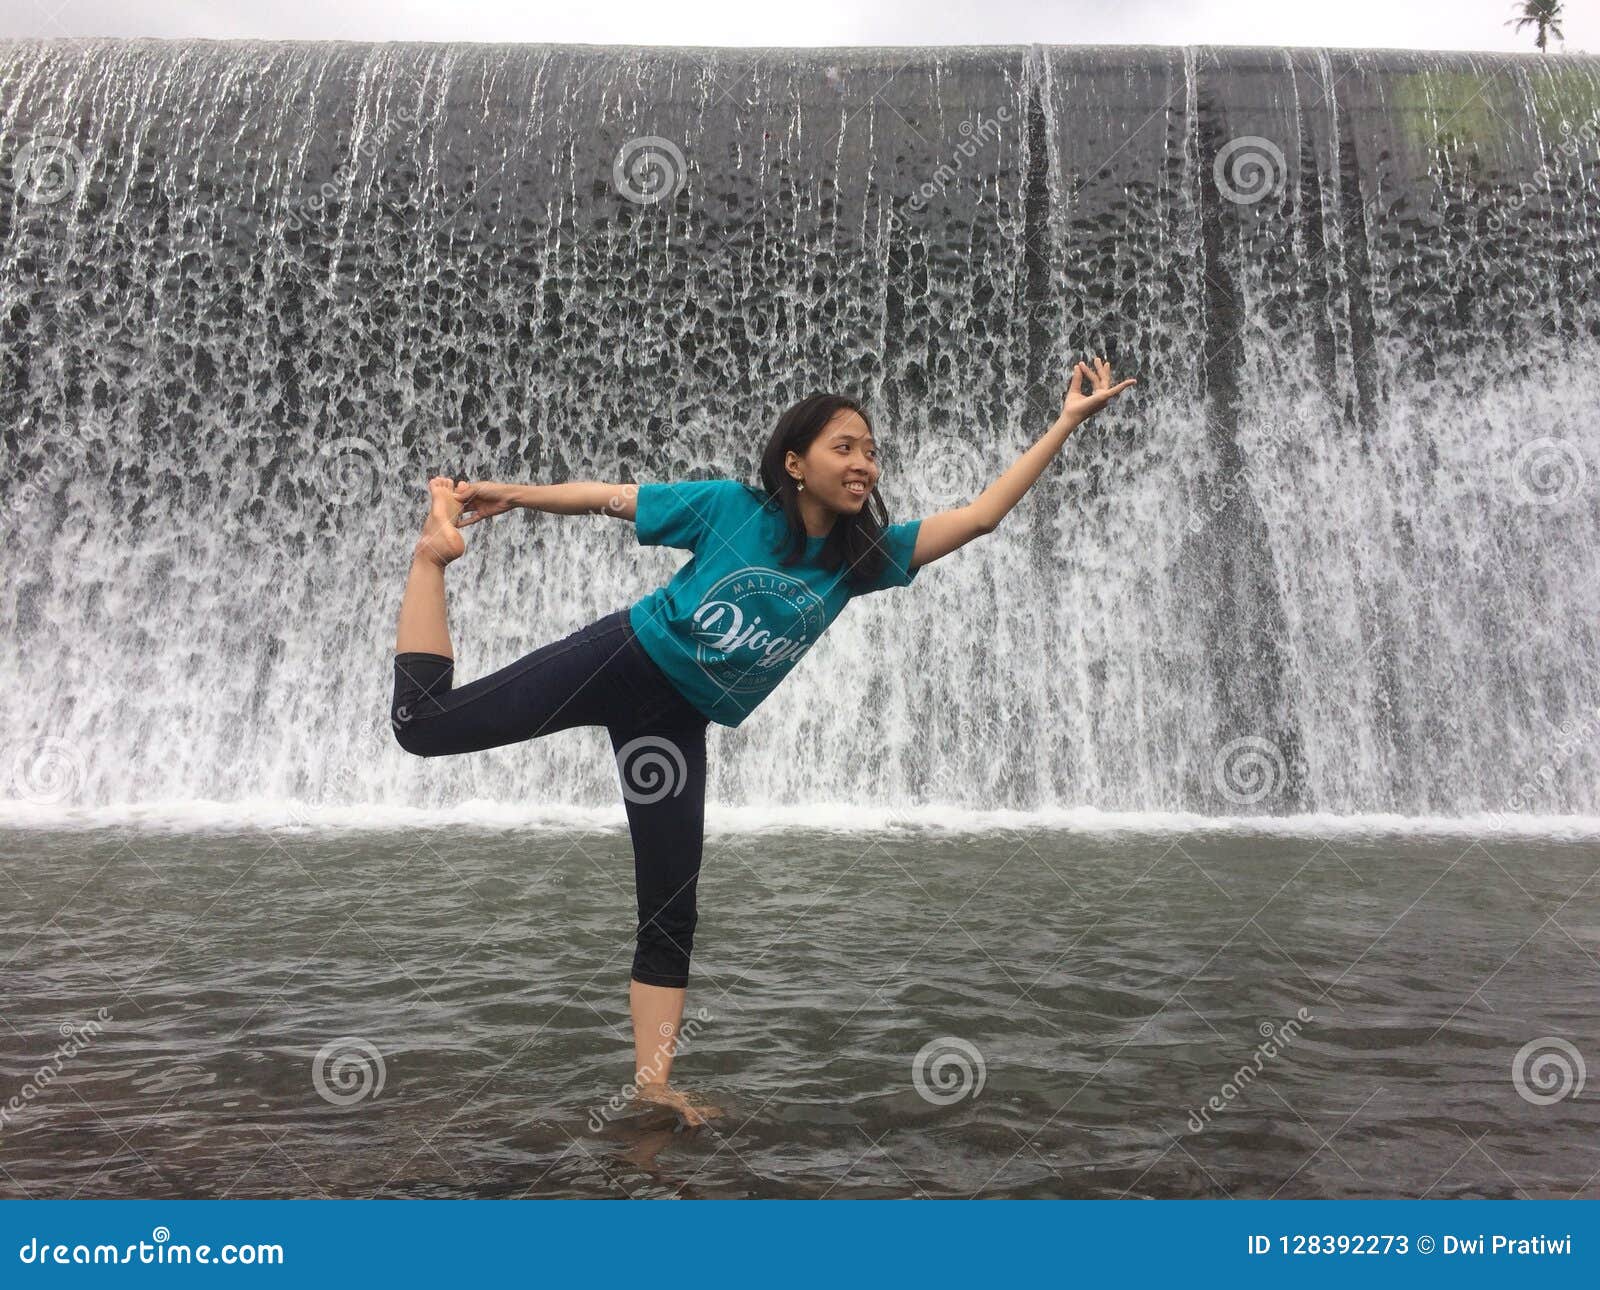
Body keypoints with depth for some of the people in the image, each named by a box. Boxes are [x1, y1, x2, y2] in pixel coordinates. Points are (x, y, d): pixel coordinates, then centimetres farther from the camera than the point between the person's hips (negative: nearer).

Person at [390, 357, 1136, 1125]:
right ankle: (436, 548, 16)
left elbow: (981, 515, -6)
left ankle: (652, 1082, 13)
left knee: (670, 913, 3)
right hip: (623, 656, -3)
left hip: (680, 722, 3)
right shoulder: (732, 506, -11)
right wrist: (510, 495, -5)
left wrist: (1068, 421, -7)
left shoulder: (862, 557, -3)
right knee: (423, 723, -3)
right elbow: (608, 498, -4)